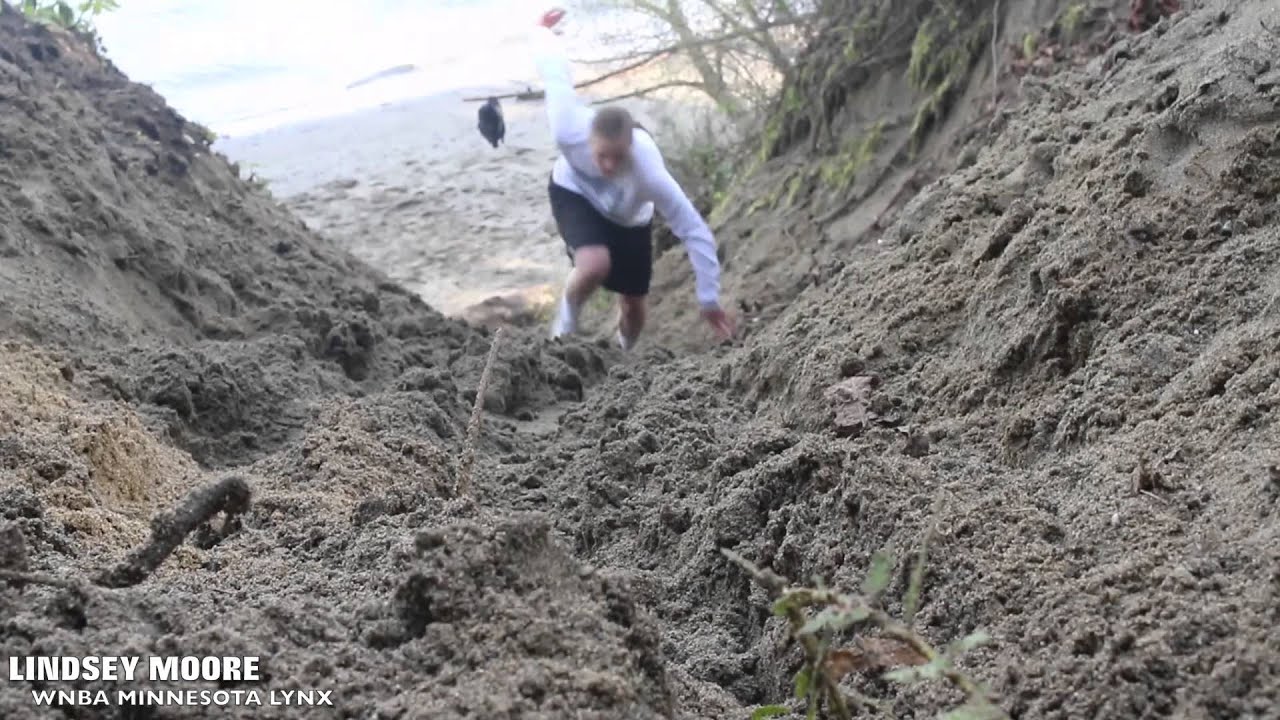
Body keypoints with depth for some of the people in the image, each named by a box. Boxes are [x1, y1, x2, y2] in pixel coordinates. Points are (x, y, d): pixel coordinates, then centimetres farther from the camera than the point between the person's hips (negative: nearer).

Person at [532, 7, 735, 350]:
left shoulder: (649, 171, -44)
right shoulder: (570, 133, -43)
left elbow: (695, 232, -35)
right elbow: (556, 76, -23)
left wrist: (709, 300, -30)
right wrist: (544, 33, -1)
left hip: (629, 218, 1)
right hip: (575, 194, -1)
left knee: (634, 307, 9)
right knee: (596, 265, -34)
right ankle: (565, 323, -2)